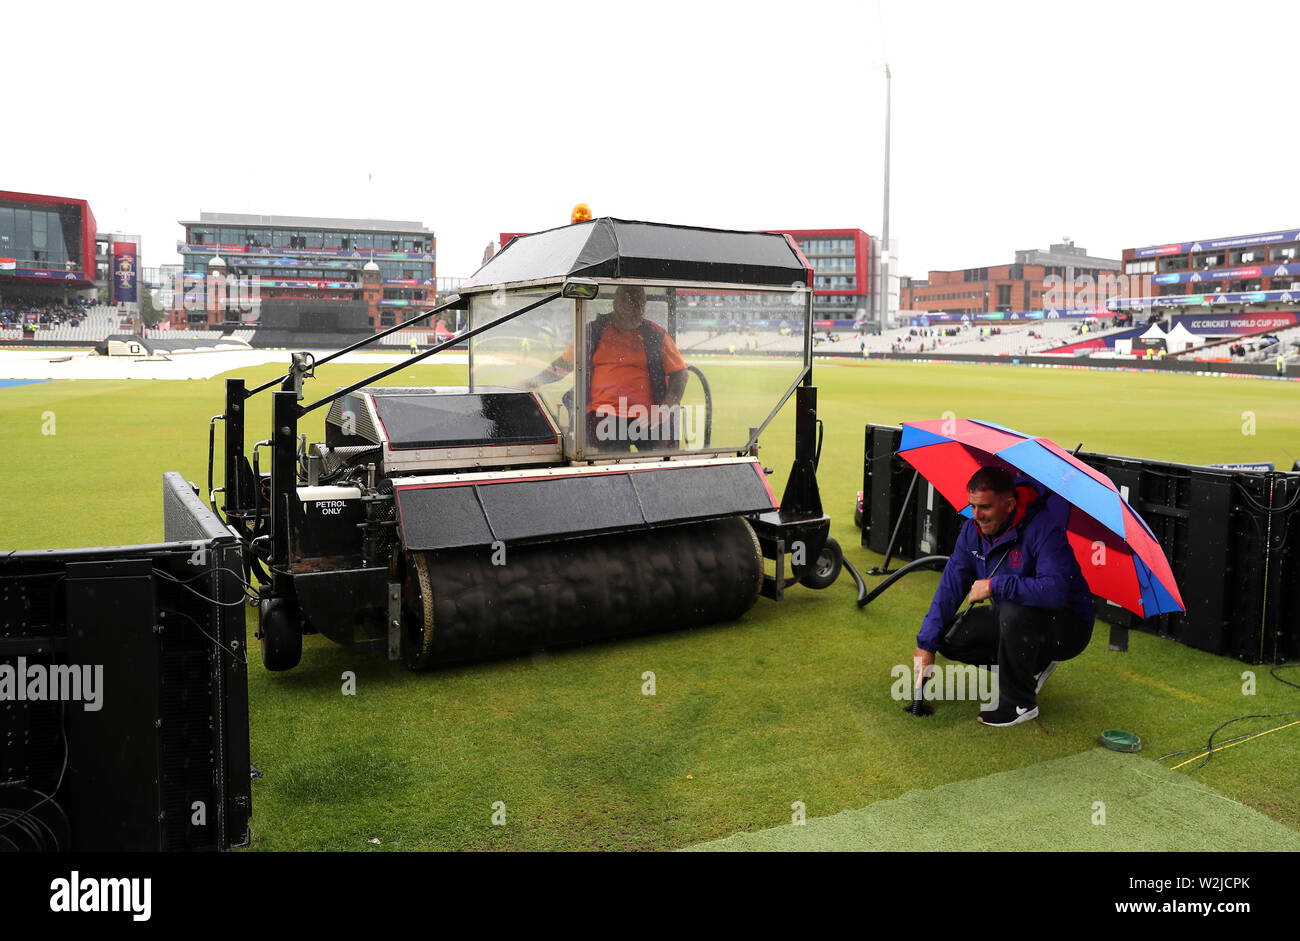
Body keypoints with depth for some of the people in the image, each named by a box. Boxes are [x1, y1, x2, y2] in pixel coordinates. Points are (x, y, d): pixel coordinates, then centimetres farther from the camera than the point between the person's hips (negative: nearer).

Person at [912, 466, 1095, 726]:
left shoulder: (1044, 529, -28)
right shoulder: (973, 530, -6)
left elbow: (1055, 590, -41)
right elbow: (951, 586, -6)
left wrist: (994, 586, -35)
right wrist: (926, 644, -12)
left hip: (1068, 628, -7)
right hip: (1009, 621, 7)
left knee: (1014, 612, -37)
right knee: (951, 637, -9)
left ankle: (1021, 704, -16)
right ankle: (1034, 663, 11)